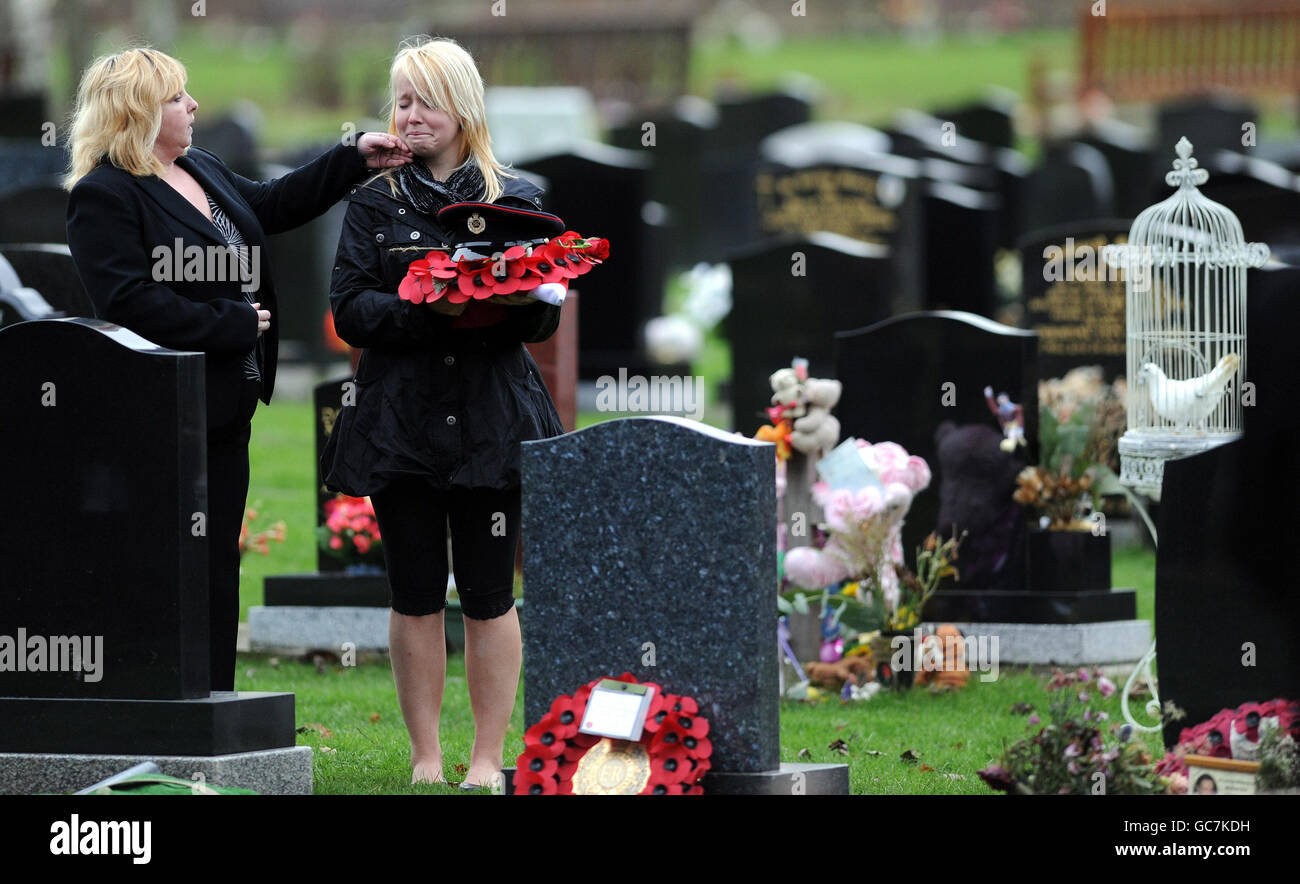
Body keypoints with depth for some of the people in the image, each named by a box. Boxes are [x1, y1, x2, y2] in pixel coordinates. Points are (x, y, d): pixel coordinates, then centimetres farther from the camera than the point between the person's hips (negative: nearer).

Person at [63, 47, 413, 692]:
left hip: (224, 408, 9)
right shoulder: (102, 197, -14)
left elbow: (273, 205, 31)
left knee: (218, 565, 11)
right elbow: (131, 305, -23)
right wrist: (235, 325, -17)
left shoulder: (202, 171, 15)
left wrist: (355, 160, 28)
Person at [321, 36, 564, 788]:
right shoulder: (375, 202, 8)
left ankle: (489, 757, 9)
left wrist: (509, 300, -18)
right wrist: (426, 309, -18)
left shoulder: (516, 200, 7)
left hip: (492, 419, 0)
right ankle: (426, 756, 12)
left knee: (489, 594, 0)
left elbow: (547, 315, 4)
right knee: (415, 594, 3)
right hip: (400, 417, 1)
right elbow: (350, 310, -2)